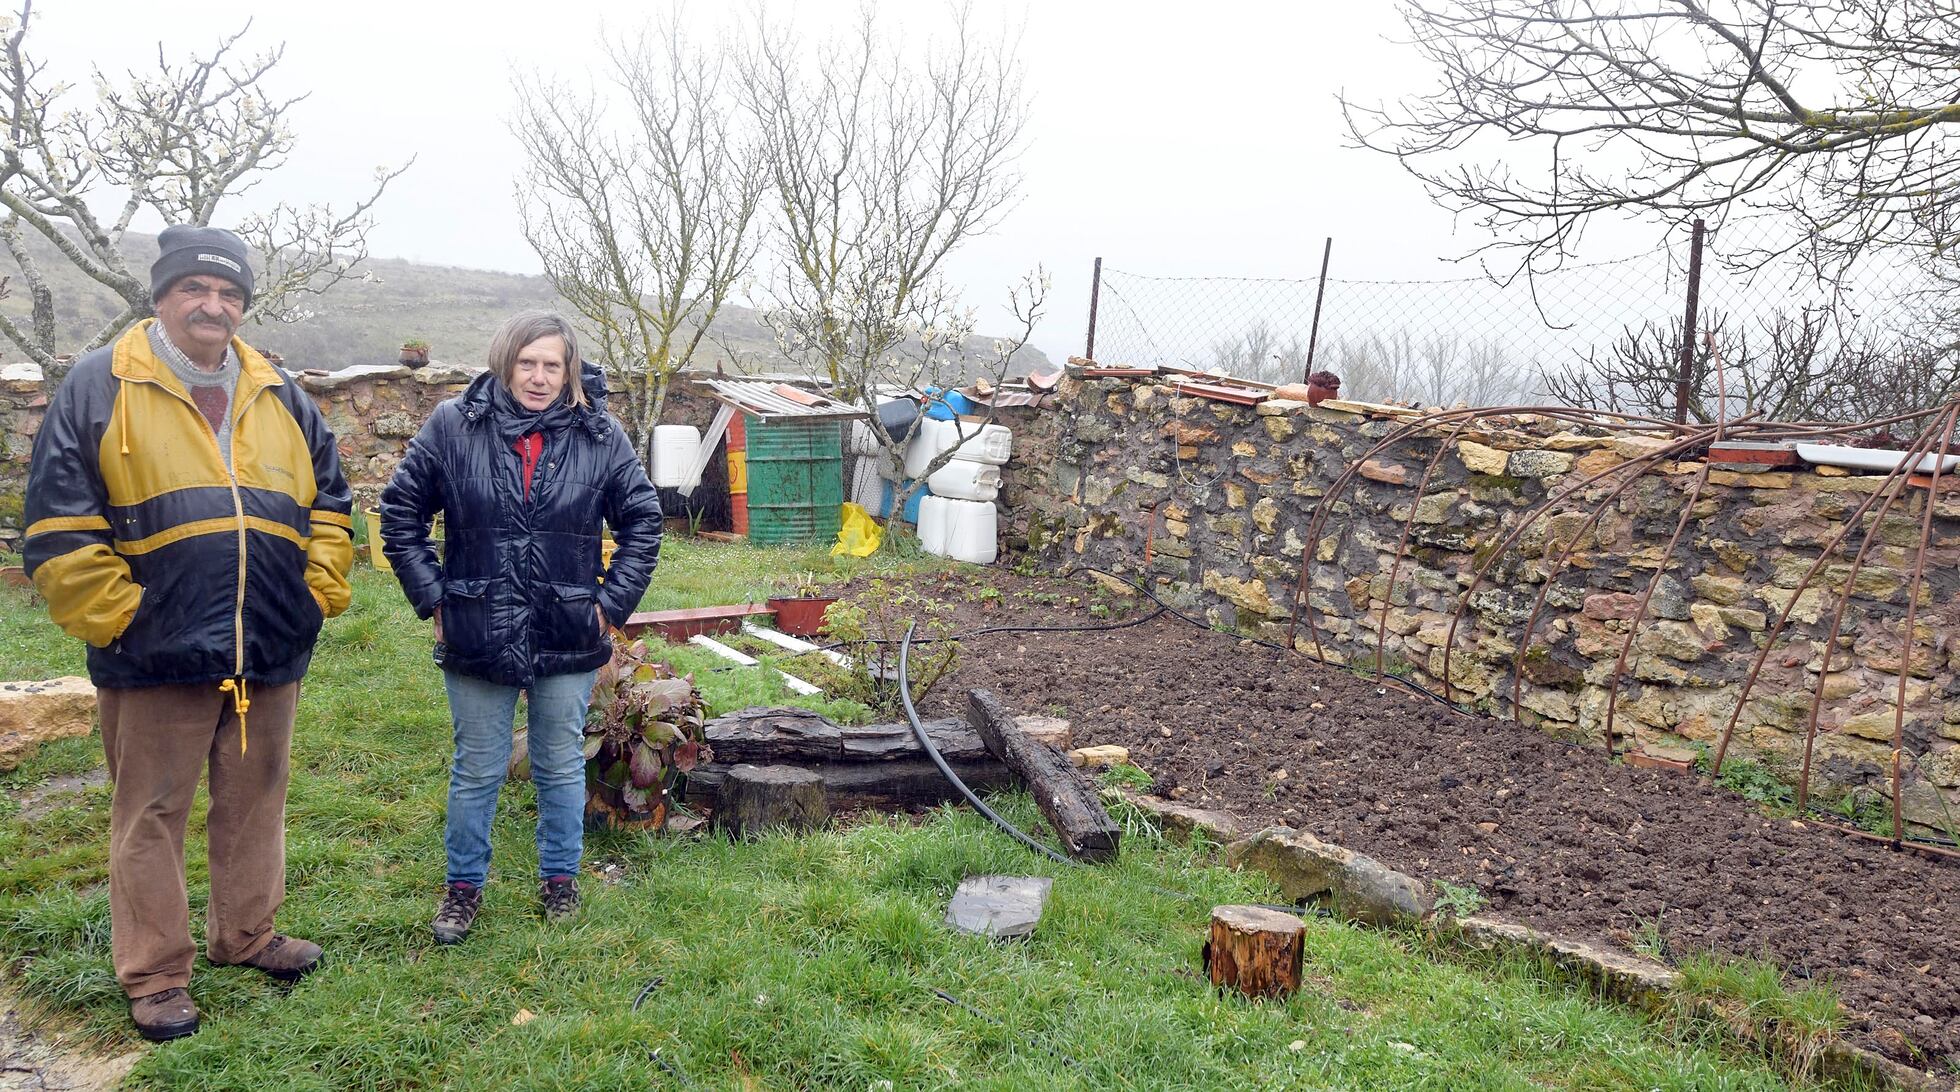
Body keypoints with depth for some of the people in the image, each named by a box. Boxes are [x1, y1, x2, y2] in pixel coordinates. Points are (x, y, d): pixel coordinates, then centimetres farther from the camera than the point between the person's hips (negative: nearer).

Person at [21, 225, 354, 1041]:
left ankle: (244, 934, 33)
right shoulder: (100, 388, -5)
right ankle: (155, 975, 19)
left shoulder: (280, 397, 9)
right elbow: (60, 528, -7)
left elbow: (329, 502, 16)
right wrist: (114, 618, -11)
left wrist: (319, 593, 6)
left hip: (268, 652, 5)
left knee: (255, 804, 16)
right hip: (157, 656, -4)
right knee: (152, 816, 6)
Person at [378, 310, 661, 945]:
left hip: (568, 640, 1)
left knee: (561, 767, 14)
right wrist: (432, 597, -1)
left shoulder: (600, 435, -2)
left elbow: (643, 520, 6)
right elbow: (400, 513, 4)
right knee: (477, 771, 12)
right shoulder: (452, 426, -4)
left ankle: (559, 879, 31)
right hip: (477, 637, 0)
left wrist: (612, 601, 0)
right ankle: (463, 885, 29)